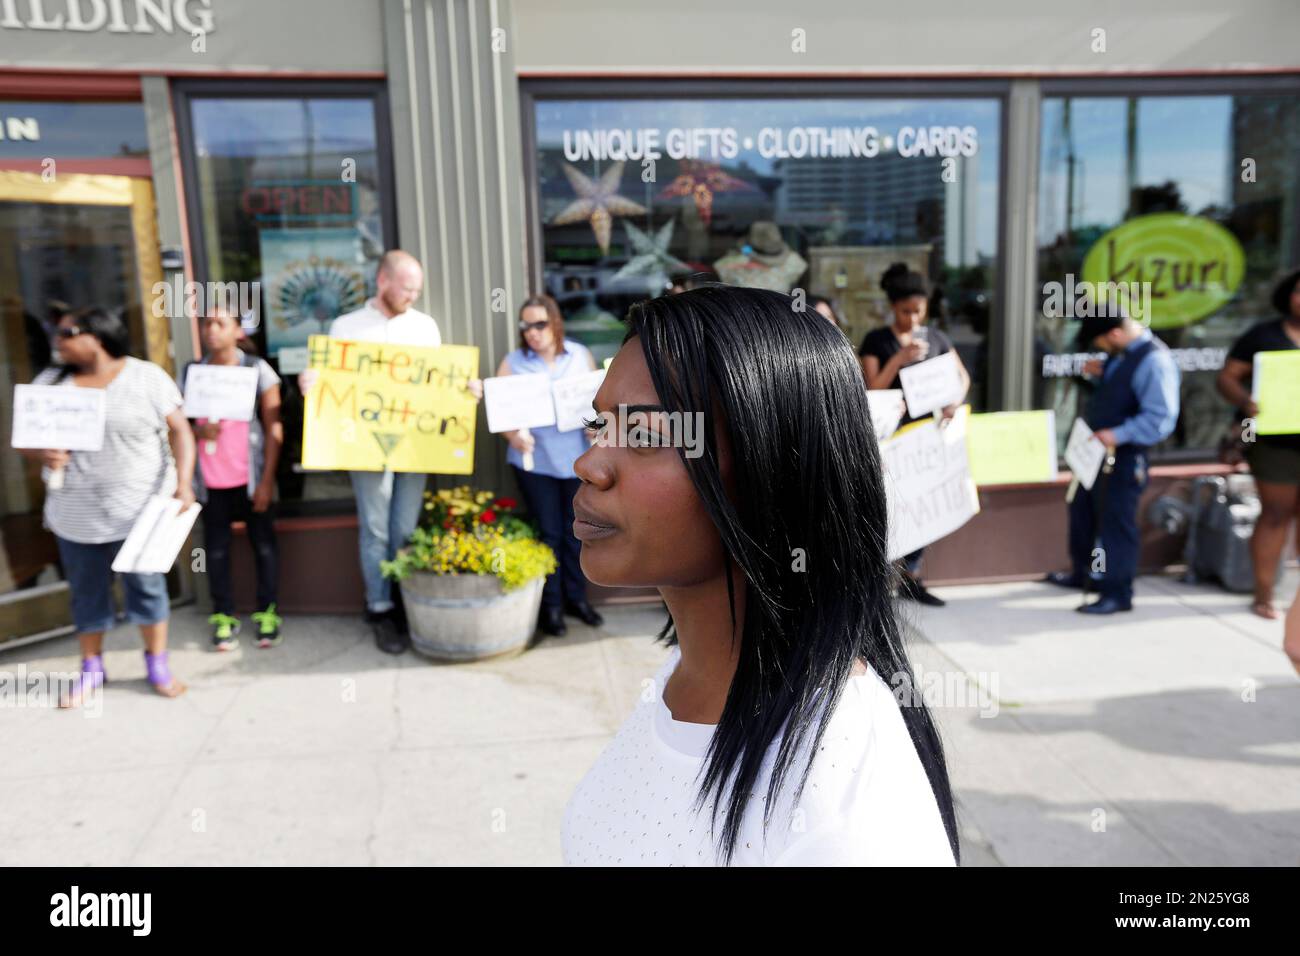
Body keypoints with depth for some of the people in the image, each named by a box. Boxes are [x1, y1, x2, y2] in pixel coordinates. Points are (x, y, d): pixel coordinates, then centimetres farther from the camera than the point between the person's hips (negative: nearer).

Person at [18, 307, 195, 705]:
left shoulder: (147, 377, -4)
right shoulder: (49, 382, 6)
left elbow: (179, 430, -8)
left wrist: (183, 482, -21)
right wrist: (42, 453, -15)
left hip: (139, 510, -3)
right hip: (75, 516, 3)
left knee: (146, 586, 6)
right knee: (86, 593, 12)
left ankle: (157, 663, 20)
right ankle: (91, 668, 27)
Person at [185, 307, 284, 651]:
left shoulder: (258, 369, -2)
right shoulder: (191, 373, 6)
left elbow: (274, 428, -3)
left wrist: (267, 479, -8)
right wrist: (198, 431, -12)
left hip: (250, 477, -2)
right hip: (210, 480, 3)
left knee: (263, 544, 5)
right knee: (216, 548, 6)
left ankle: (267, 613, 15)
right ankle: (223, 617, 15)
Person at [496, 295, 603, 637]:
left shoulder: (580, 355, 6)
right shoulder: (513, 362, 1)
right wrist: (514, 436, -20)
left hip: (577, 458, 2)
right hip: (535, 461, -2)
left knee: (575, 531, 10)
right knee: (548, 533, 3)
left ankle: (577, 598, 25)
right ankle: (551, 605, 15)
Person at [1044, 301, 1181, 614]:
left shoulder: (1154, 361, -23)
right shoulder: (1120, 353, 6)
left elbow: (1161, 418, -27)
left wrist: (1117, 435, -32)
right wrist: (1101, 372, 5)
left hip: (1123, 457, -10)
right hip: (1096, 450, 10)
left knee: (1116, 521, -1)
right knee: (1082, 509, 22)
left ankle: (1117, 594, 13)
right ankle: (1080, 572, 40)